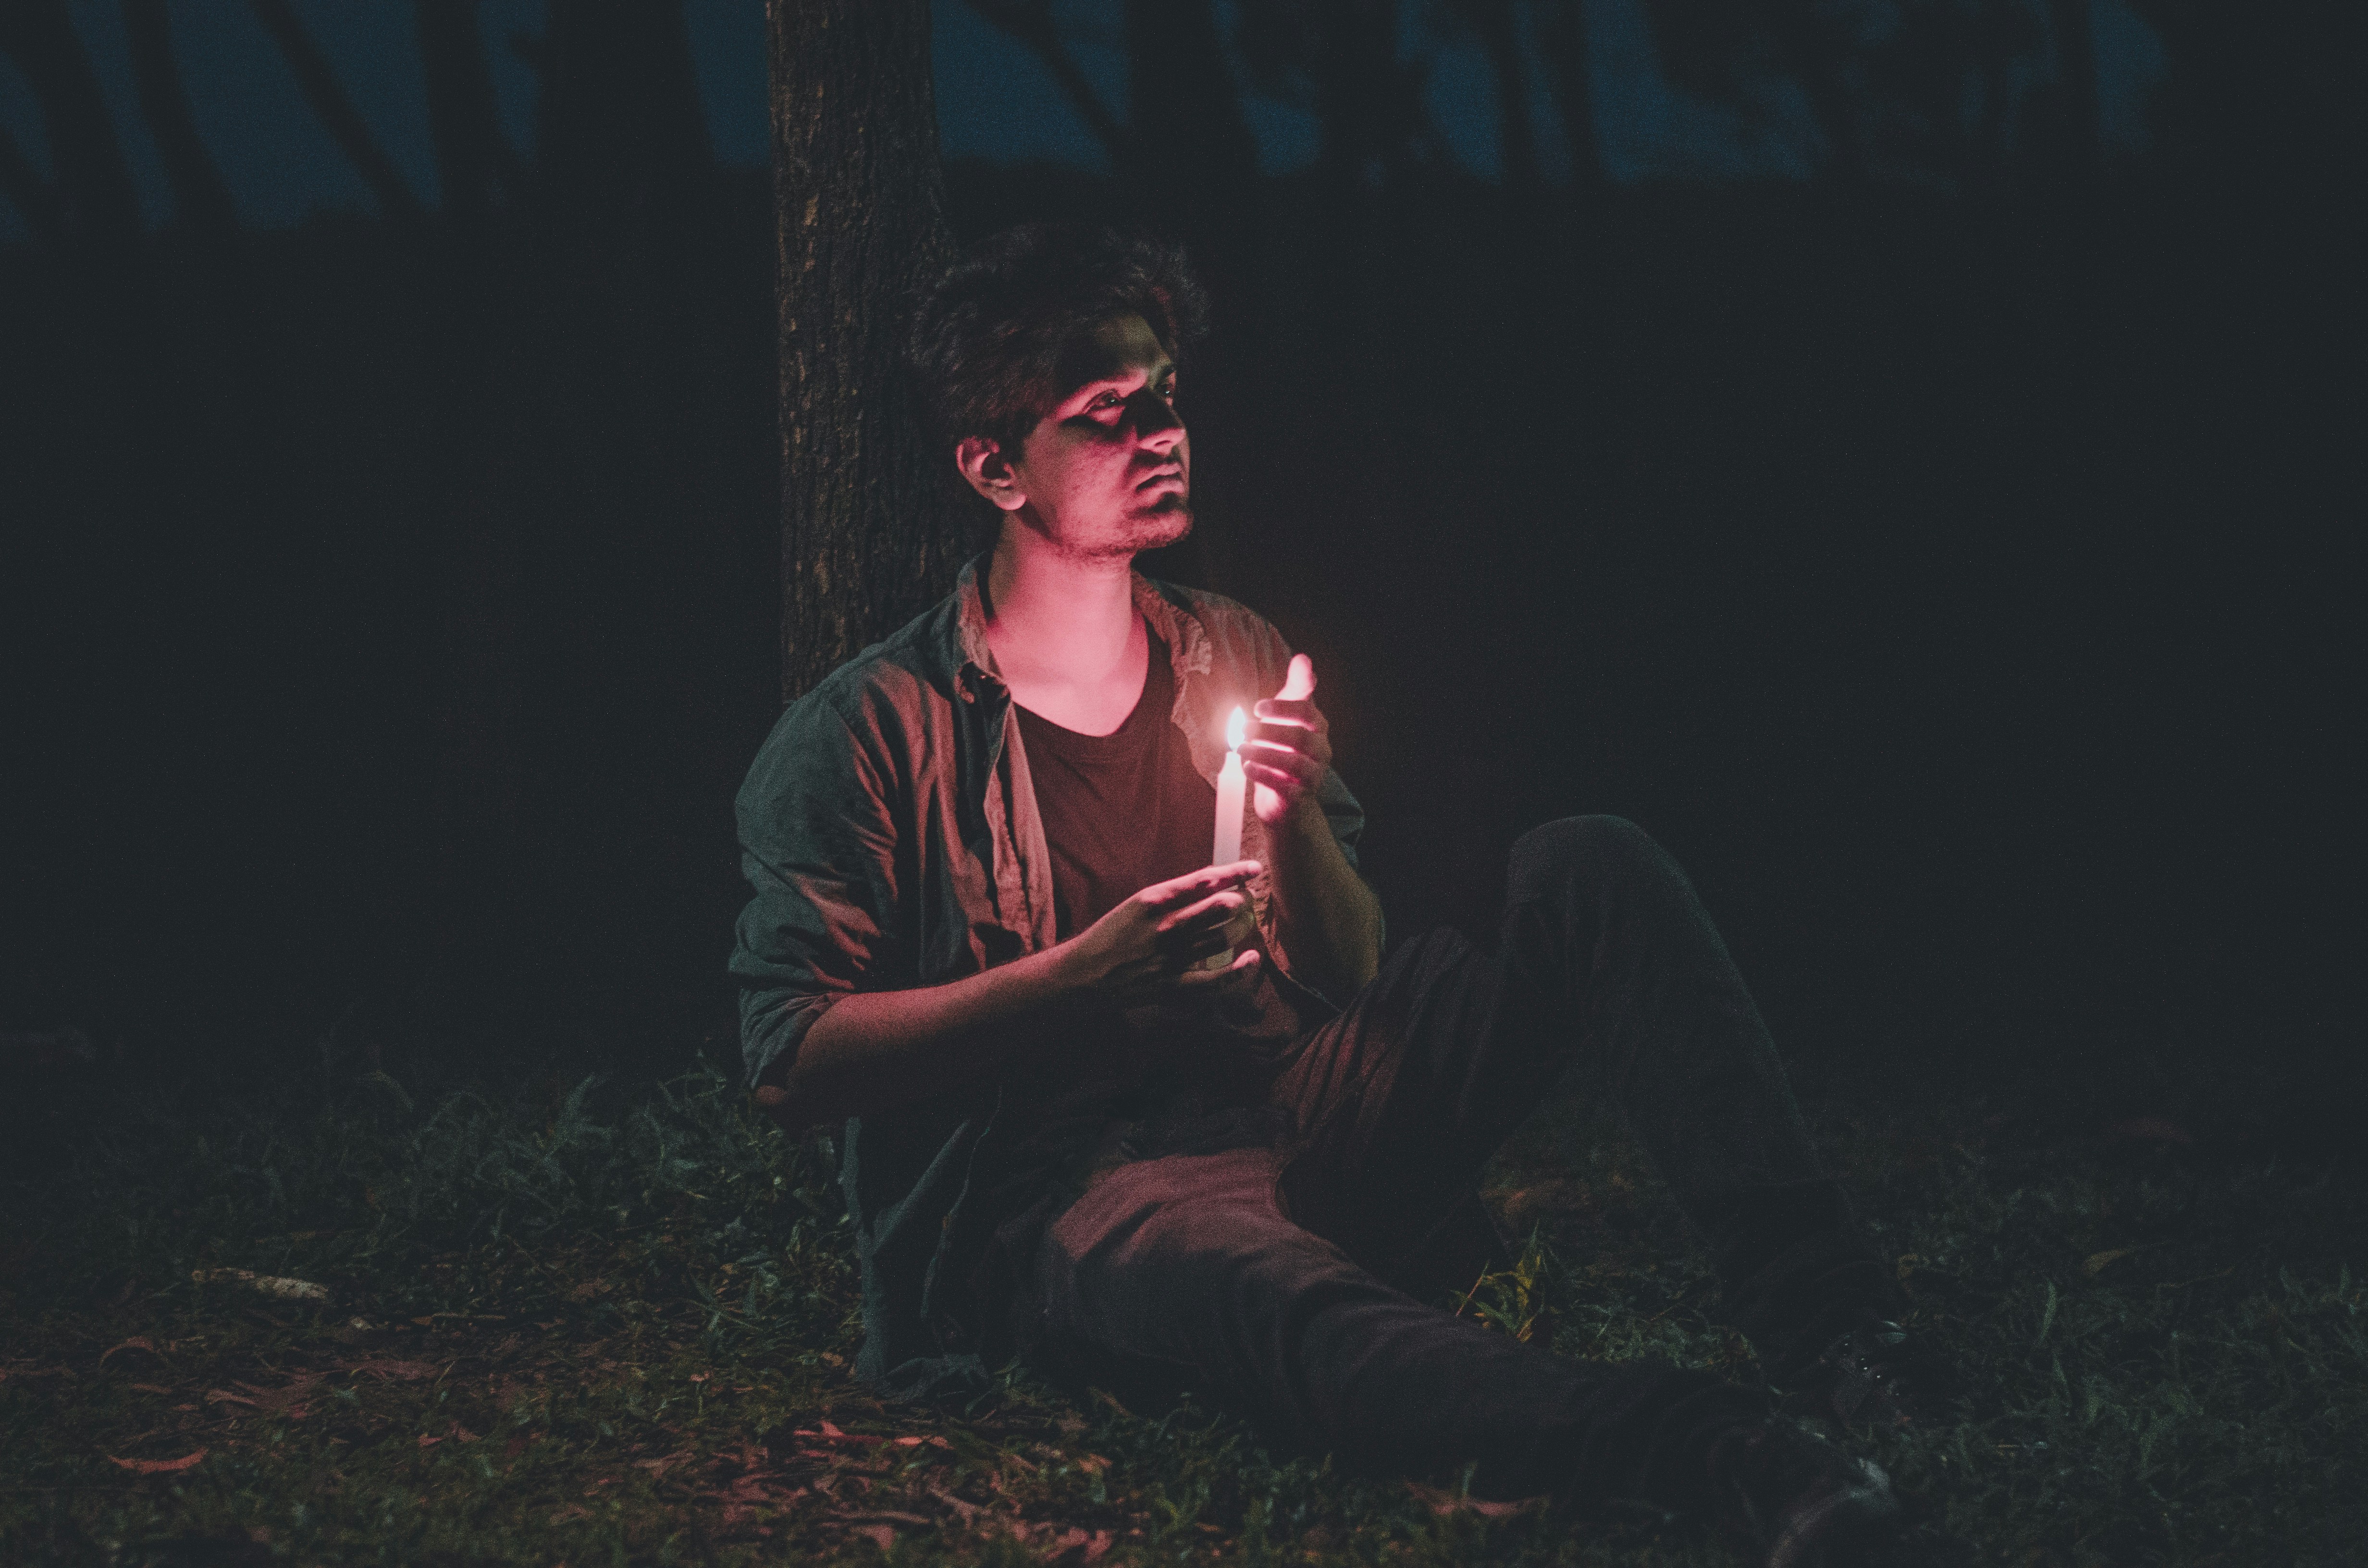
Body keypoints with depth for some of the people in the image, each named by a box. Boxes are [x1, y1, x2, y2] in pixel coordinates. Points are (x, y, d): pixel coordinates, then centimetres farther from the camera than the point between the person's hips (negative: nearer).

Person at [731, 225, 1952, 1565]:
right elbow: (795, 1063, -9)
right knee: (1283, 1303, -42)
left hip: (1302, 1134, 6)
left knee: (1587, 873, -11)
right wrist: (1080, 978, -18)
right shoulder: (870, 736, -2)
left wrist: (1292, 820, -7)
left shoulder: (1235, 662, 15)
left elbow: (1355, 976, 14)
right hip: (1078, 1197, -6)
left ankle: (1825, 1315, -24)